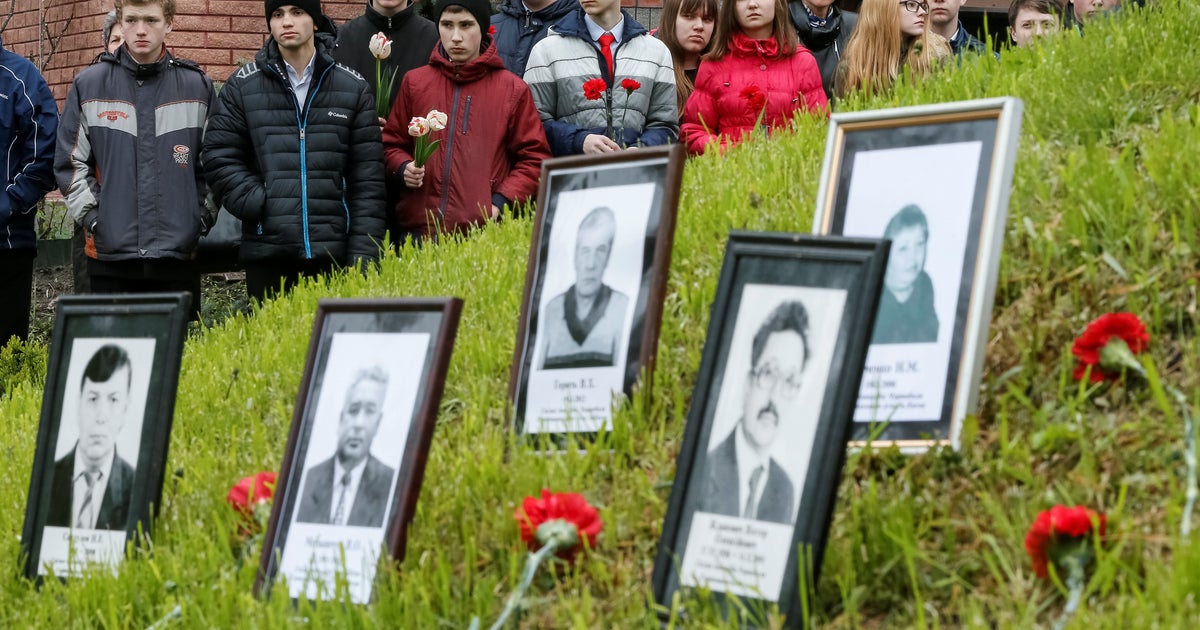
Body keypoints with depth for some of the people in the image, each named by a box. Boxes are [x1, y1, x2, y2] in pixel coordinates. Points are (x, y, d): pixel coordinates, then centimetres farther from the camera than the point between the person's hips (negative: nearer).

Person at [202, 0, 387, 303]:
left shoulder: (353, 87, 7)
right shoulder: (242, 85, 7)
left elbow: (367, 178, 5)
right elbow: (220, 156, 5)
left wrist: (363, 255, -3)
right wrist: (256, 204, -10)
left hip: (333, 254, 0)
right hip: (267, 252, 0)